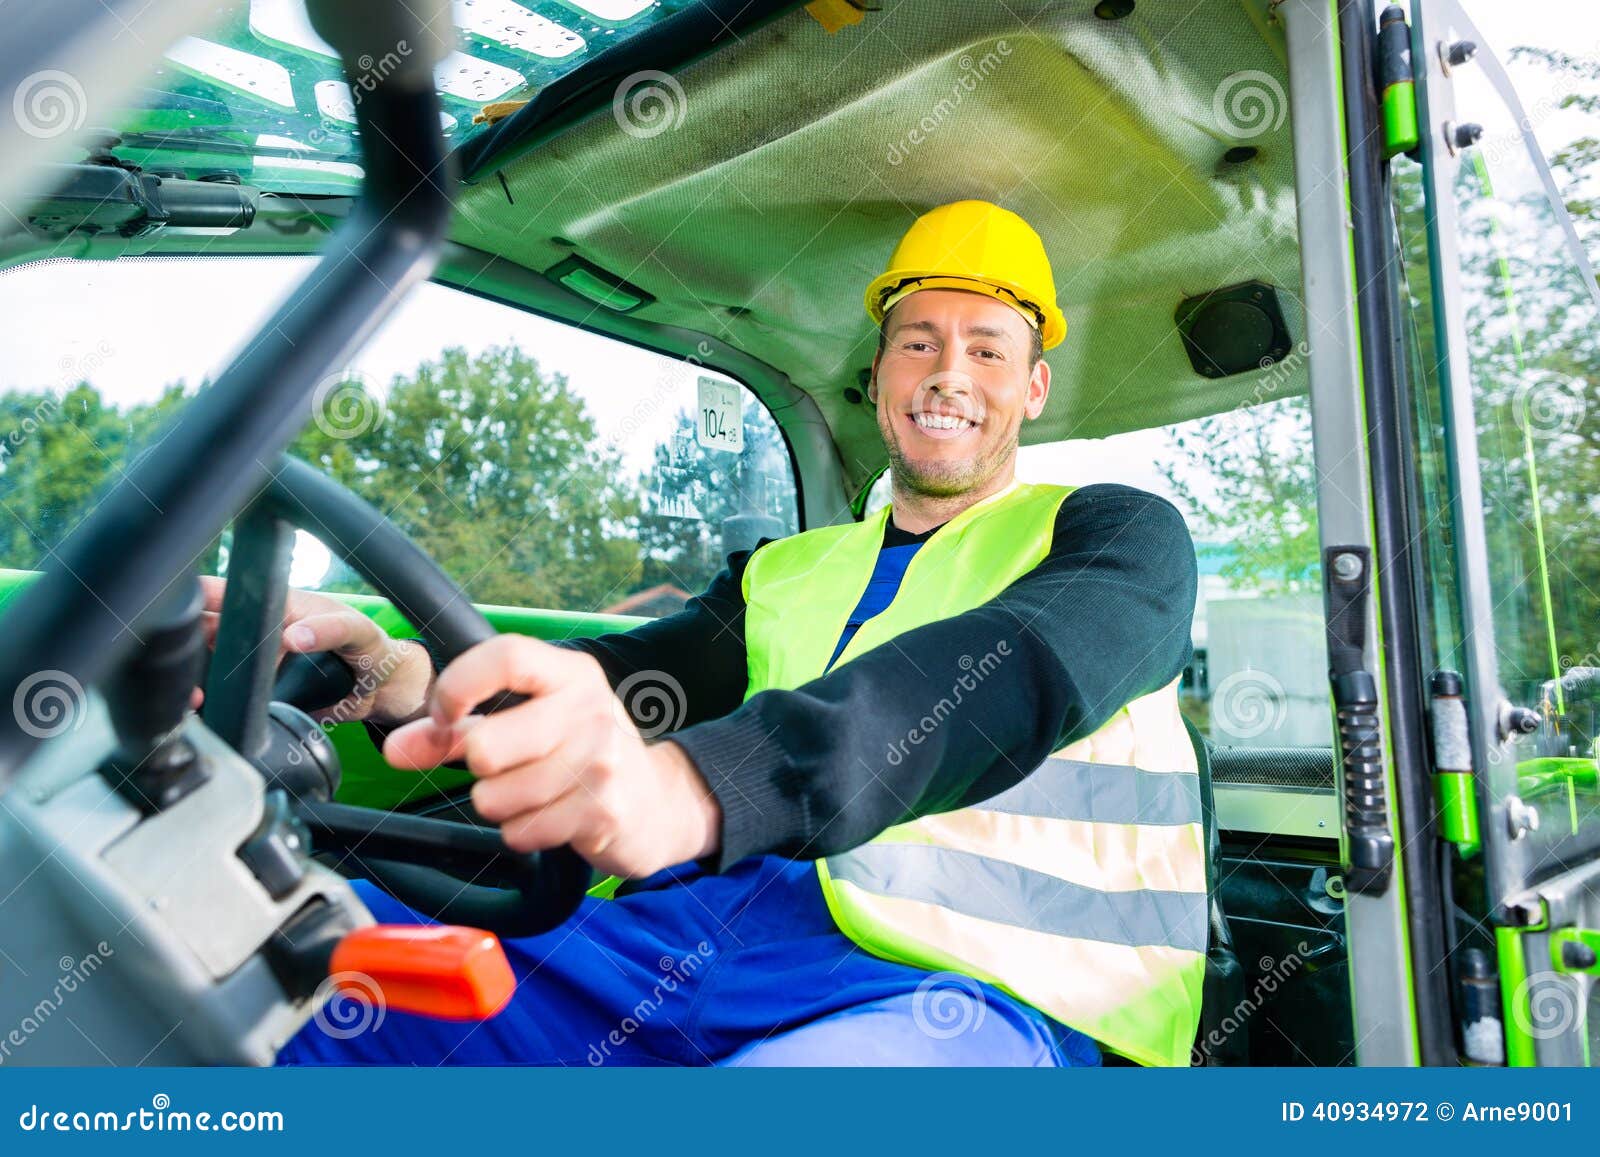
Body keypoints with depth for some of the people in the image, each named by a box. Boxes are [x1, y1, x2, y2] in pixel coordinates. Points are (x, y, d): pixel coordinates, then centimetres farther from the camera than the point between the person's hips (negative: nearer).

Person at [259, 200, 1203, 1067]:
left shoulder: (1120, 535, 8)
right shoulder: (786, 572, 25)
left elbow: (1018, 674, -15)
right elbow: (631, 674, 10)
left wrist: (694, 785, -35)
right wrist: (408, 675, -14)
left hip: (958, 989, -3)